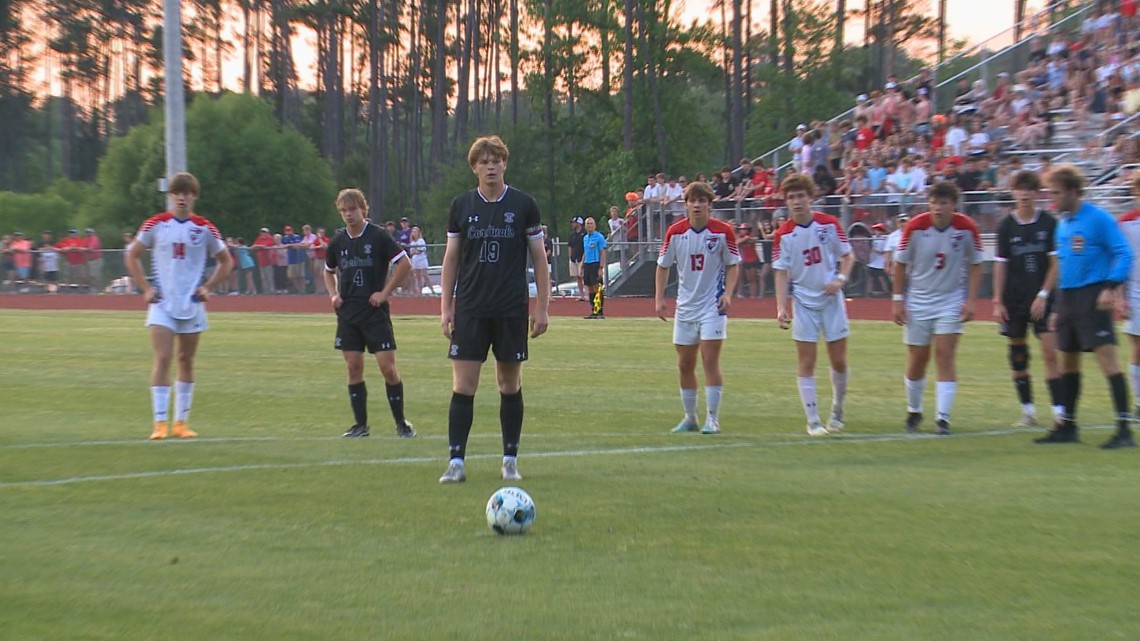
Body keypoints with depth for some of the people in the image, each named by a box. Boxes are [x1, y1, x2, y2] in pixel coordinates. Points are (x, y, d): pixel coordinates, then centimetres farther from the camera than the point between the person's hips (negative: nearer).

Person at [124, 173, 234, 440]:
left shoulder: (204, 228, 0)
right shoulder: (156, 224, -2)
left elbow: (226, 261, 11)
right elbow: (132, 256, 8)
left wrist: (208, 287, 0)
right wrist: (146, 288, -1)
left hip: (192, 303, 2)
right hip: (162, 302, -2)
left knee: (187, 361, 8)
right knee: (163, 358, -12)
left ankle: (181, 422, 17)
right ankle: (160, 422, -10)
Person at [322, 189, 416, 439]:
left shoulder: (378, 236, -7)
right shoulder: (338, 241, 7)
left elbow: (405, 264, -7)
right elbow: (328, 271, 25)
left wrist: (385, 292, -10)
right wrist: (333, 294, 7)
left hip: (375, 313, -4)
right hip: (348, 313, 4)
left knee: (388, 367, -6)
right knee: (354, 368, 4)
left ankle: (401, 423, 6)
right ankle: (361, 424, 12)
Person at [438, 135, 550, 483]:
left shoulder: (524, 204, 1)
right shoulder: (461, 205, 5)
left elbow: (539, 257, 4)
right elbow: (451, 257, 9)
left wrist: (542, 308, -1)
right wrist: (445, 307, 4)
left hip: (512, 310, -1)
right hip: (469, 308, 1)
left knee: (510, 385, 6)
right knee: (463, 385, -4)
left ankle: (510, 460, 16)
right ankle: (456, 461, 0)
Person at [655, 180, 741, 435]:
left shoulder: (723, 231, -8)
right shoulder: (675, 232, -3)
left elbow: (733, 265, 1)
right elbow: (663, 266, 6)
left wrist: (728, 293, -13)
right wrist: (659, 298, -2)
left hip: (713, 304, -3)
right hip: (685, 306, 3)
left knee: (710, 361, -9)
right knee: (684, 364, 8)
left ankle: (712, 418, -2)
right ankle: (690, 418, 22)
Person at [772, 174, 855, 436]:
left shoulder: (829, 224, -4)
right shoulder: (783, 234, -6)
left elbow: (848, 256, 4)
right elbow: (781, 273, -6)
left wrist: (840, 279, -15)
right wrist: (781, 308, -16)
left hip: (832, 300, 1)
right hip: (803, 304, -1)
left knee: (839, 361, 5)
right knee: (806, 363, -2)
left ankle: (837, 412, 27)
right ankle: (813, 421, 5)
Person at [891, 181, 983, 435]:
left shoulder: (967, 227, -11)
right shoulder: (915, 226, -13)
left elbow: (975, 264, -1)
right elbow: (901, 263, -2)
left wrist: (970, 300, -8)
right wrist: (897, 299, -5)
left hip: (951, 301, 0)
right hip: (917, 301, 1)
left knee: (945, 356, -10)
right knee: (917, 360, 7)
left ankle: (943, 417, -9)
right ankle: (914, 411, 27)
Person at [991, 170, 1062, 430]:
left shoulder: (1049, 223, -2)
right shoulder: (1006, 226, 3)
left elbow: (1055, 263, -2)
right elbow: (1000, 265, 4)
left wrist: (1043, 296, -9)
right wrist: (998, 301, 0)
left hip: (1042, 299, -2)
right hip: (1014, 301, 2)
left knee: (1050, 353, -10)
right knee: (1018, 356, 6)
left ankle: (1058, 410, -9)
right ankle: (1028, 411, 17)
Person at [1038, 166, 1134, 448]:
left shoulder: (1099, 219, -10)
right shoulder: (1062, 224, 14)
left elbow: (1123, 254, -13)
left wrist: (1111, 287, -25)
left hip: (1092, 298, -8)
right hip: (1067, 299, 9)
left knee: (1107, 359, -13)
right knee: (1067, 363, 13)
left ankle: (1124, 429, -14)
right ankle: (1068, 427, 25)